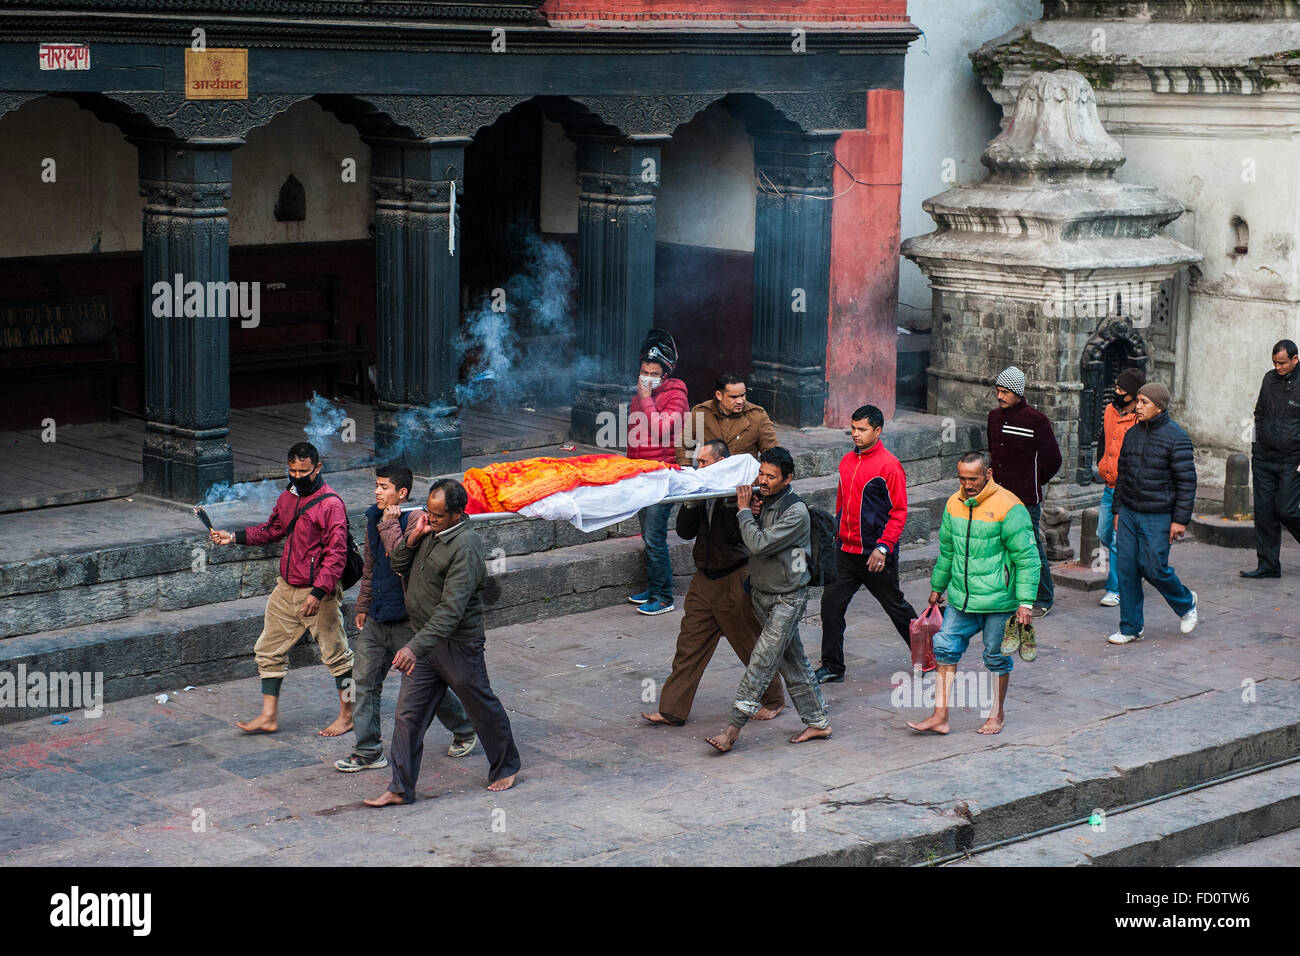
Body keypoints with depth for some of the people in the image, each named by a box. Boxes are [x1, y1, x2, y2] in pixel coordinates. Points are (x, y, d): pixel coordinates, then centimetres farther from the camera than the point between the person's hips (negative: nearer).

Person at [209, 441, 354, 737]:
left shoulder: (330, 504, -17)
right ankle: (269, 716, 19)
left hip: (319, 593, -8)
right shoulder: (288, 496, 8)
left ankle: (347, 716, 17)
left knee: (336, 654, 3)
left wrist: (318, 593, -27)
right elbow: (273, 530, 22)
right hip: (286, 590, 8)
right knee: (269, 649, 11)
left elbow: (336, 553, -20)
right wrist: (234, 537, 9)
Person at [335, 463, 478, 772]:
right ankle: (369, 752, 13)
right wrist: (363, 606, 22)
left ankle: (465, 731, 28)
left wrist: (390, 524, -27)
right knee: (365, 683, 5)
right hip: (376, 619, 7)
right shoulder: (374, 518, 7)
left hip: (406, 621, -7)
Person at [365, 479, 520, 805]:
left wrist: (415, 647, -37)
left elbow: (451, 609, -30)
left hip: (457, 644, -7)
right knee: (408, 714, 4)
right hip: (425, 639, 7)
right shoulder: (428, 527, 2)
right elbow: (397, 564, 10)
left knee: (482, 708, 12)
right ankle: (400, 788, 9)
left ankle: (505, 767, 34)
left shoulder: (465, 547, -25)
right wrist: (413, 536, -10)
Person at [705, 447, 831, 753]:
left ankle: (734, 727, -9)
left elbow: (759, 544, -26)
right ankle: (818, 722, 21)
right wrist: (750, 510, -3)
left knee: (761, 662, -10)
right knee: (792, 661, 12)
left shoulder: (796, 512, -19)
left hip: (787, 599, -8)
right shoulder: (764, 502, 5)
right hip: (761, 595, 8)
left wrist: (744, 510, -14)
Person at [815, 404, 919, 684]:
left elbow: (899, 511, -13)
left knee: (895, 606, 8)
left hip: (876, 555, -6)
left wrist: (883, 547, -20)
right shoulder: (847, 462, 9)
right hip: (846, 551, 6)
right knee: (831, 603, -1)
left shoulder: (889, 465, -12)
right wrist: (839, 534, 17)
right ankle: (832, 667, 8)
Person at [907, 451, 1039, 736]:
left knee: (996, 657, 7)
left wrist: (1025, 601, -17)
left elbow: (1027, 558, -13)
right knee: (945, 648, 1)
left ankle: (997, 713, 26)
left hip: (998, 601, -6)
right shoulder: (954, 504, 4)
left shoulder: (1008, 507, -15)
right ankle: (940, 716, 7)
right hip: (961, 600, 6)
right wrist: (937, 587, 25)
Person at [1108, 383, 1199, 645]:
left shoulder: (1176, 438, -11)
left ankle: (1186, 603, 24)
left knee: (1154, 568, -5)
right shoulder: (1133, 433, 9)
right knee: (1127, 569, 3)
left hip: (1158, 517, -6)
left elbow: (1187, 481, -11)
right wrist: (1119, 510, 16)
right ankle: (1130, 628, 11)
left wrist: (1180, 520, -13)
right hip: (1129, 514, 6)